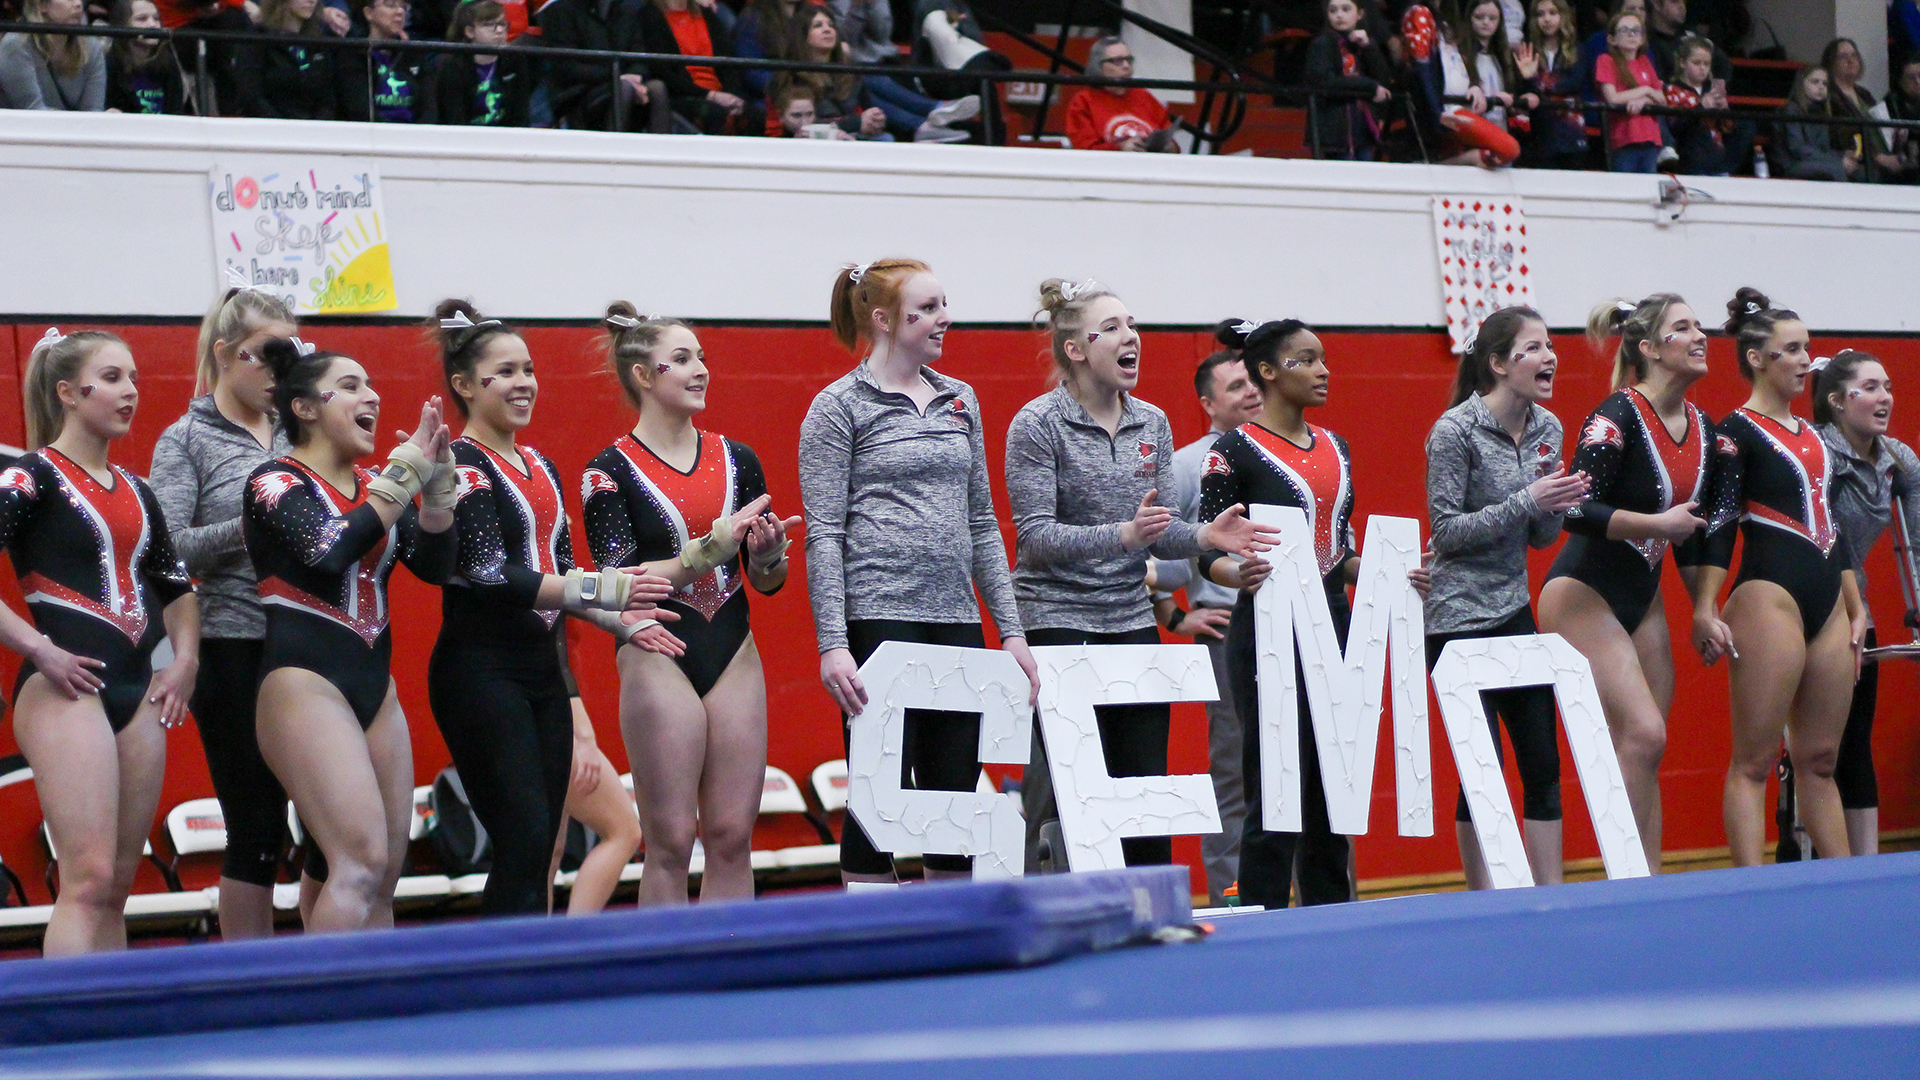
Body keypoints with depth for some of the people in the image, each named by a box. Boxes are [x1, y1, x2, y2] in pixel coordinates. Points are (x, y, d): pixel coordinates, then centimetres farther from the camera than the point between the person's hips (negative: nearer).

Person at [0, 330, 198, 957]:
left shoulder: (136, 492, 18)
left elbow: (176, 586, 28)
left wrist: (185, 658, 12)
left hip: (137, 692, 7)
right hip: (67, 689, -7)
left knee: (117, 887, 6)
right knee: (89, 880, -16)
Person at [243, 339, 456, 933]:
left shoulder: (373, 487, 15)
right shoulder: (277, 481, -5)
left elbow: (434, 565, 6)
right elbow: (332, 548, -23)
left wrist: (437, 480, -8)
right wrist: (409, 467, -17)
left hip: (375, 688, 8)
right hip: (305, 682, -8)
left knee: (385, 875, 5)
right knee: (361, 861, -21)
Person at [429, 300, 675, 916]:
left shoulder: (540, 467, 17)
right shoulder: (463, 467, -10)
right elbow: (490, 574, -20)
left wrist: (619, 622, 7)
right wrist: (597, 589, -26)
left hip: (541, 669, 8)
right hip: (481, 673, -8)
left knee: (539, 857, 6)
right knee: (524, 844, -15)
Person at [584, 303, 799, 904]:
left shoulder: (737, 460, 11)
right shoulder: (611, 471, -2)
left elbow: (767, 582, 15)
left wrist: (767, 553, -8)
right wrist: (706, 552, -19)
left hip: (734, 653, 4)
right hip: (658, 657, -4)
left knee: (733, 837, 4)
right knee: (670, 842, -3)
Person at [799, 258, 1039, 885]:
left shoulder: (960, 401, 15)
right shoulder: (840, 406, -2)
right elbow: (823, 534, -6)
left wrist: (1011, 629, 12)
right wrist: (832, 644, -15)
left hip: (956, 621, 6)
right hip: (878, 616, -6)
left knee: (956, 795, 6)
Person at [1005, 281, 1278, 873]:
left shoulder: (1152, 423, 12)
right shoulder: (1038, 425, -6)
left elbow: (1160, 530, 12)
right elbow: (1035, 536, -13)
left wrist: (1205, 535, -9)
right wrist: (1123, 535, -25)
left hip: (1133, 621, 6)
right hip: (1058, 620, -6)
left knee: (1148, 789, 4)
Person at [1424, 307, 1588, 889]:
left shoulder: (1547, 429, 7)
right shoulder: (1455, 431, -12)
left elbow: (1540, 539, 13)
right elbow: (1447, 530, -14)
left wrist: (1557, 504, -9)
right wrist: (1528, 500, -20)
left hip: (1515, 613, 7)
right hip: (1460, 620, -7)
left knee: (1543, 764, 3)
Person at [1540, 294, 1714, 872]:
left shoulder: (1701, 427, 8)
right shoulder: (1618, 418, -17)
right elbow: (1577, 511, -25)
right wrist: (1656, 524, -26)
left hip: (1642, 601, 8)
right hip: (1585, 596, -8)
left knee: (1643, 757, 5)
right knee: (1642, 734, -18)